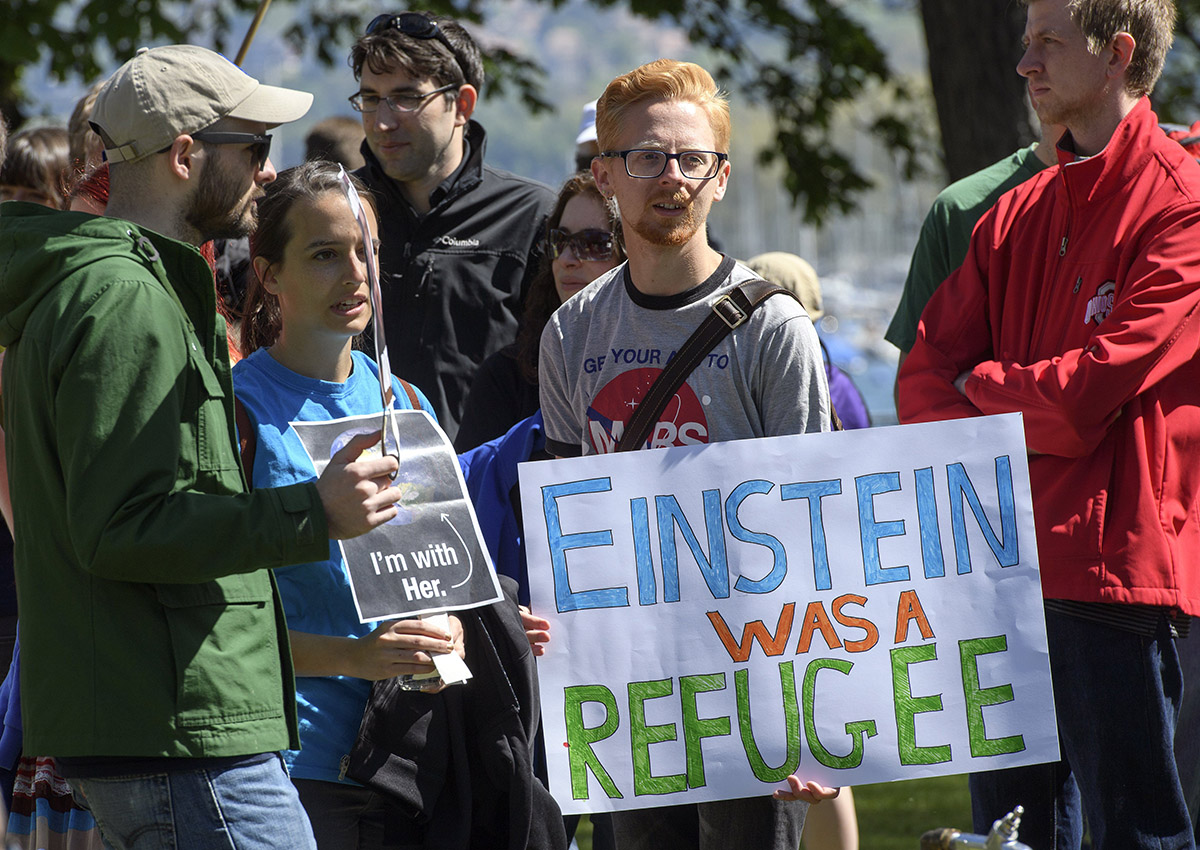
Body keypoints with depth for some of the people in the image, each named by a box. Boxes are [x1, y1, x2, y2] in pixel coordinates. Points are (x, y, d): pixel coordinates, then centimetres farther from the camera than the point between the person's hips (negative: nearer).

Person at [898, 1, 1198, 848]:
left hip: (1113, 565, -8)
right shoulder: (1015, 217, 17)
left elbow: (1090, 388, -15)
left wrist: (982, 385, 2)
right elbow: (924, 376, 11)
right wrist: (1025, 424, -7)